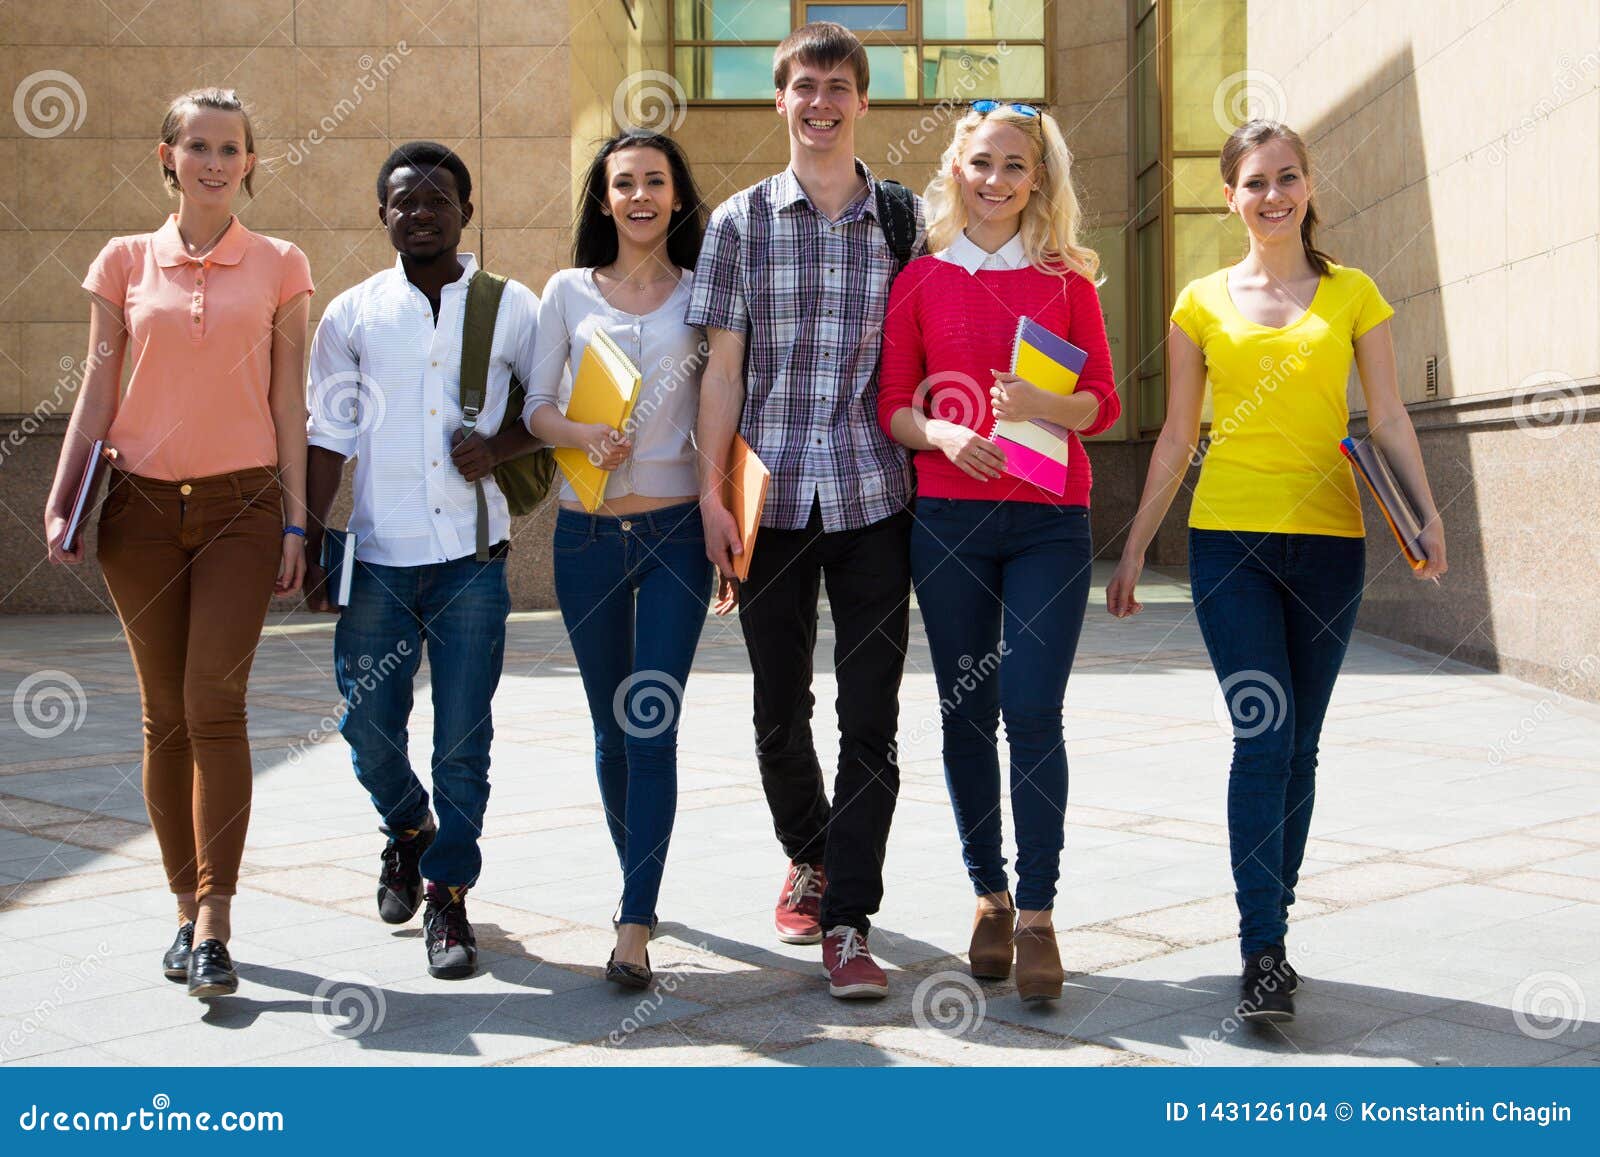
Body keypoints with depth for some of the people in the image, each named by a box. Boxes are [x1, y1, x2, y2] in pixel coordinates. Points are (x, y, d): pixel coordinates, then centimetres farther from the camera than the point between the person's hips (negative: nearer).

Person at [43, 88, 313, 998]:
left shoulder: (279, 267, 5)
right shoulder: (126, 263, 8)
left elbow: (289, 401, 4)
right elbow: (98, 392, 8)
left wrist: (296, 520, 0)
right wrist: (61, 501, 0)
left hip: (241, 506, -2)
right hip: (142, 506, 2)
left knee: (215, 704, -11)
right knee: (166, 712, 5)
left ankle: (214, 925, -10)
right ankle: (189, 907, 16)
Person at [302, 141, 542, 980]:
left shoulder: (512, 309, 5)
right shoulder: (352, 315, 7)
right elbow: (327, 439, 9)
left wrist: (501, 446, -7)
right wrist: (310, 546, 3)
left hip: (472, 556, -1)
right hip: (377, 558, 1)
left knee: (463, 738, 1)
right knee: (368, 725, 4)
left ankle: (448, 894, 15)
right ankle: (407, 831, 35)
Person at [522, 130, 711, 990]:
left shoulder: (702, 293, 6)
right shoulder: (569, 292, 9)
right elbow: (535, 407, 6)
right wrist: (584, 434, -15)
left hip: (675, 529, -2)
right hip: (587, 533, 2)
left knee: (653, 724, -9)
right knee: (611, 728, 11)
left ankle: (635, 928, -7)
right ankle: (638, 877, 32)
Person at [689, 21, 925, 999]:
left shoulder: (905, 220, 7)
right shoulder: (741, 221, 6)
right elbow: (724, 368, 3)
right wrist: (712, 491, -4)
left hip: (875, 496, 0)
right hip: (772, 496, 1)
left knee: (870, 716, -4)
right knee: (779, 709, 9)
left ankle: (849, 922, 3)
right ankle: (809, 857, 36)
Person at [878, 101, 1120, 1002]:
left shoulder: (1068, 279, 7)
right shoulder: (921, 280, 8)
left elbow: (1104, 403, 5)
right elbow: (890, 404, 7)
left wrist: (1042, 405, -14)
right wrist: (939, 431, -13)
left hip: (1049, 520, -1)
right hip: (948, 514, 1)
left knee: (1034, 711, -9)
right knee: (967, 713, 5)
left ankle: (1038, 915, 1)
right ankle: (990, 898, 20)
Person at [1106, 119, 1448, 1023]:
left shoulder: (1352, 294, 8)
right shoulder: (1204, 302, 8)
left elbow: (1389, 416, 5)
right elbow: (1178, 438, 10)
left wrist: (1427, 510, -10)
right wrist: (1135, 549, 8)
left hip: (1327, 540, 1)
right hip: (1229, 535, -1)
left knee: (1299, 745, 7)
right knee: (1264, 732, -12)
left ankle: (1274, 924, 19)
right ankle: (1263, 956, -9)